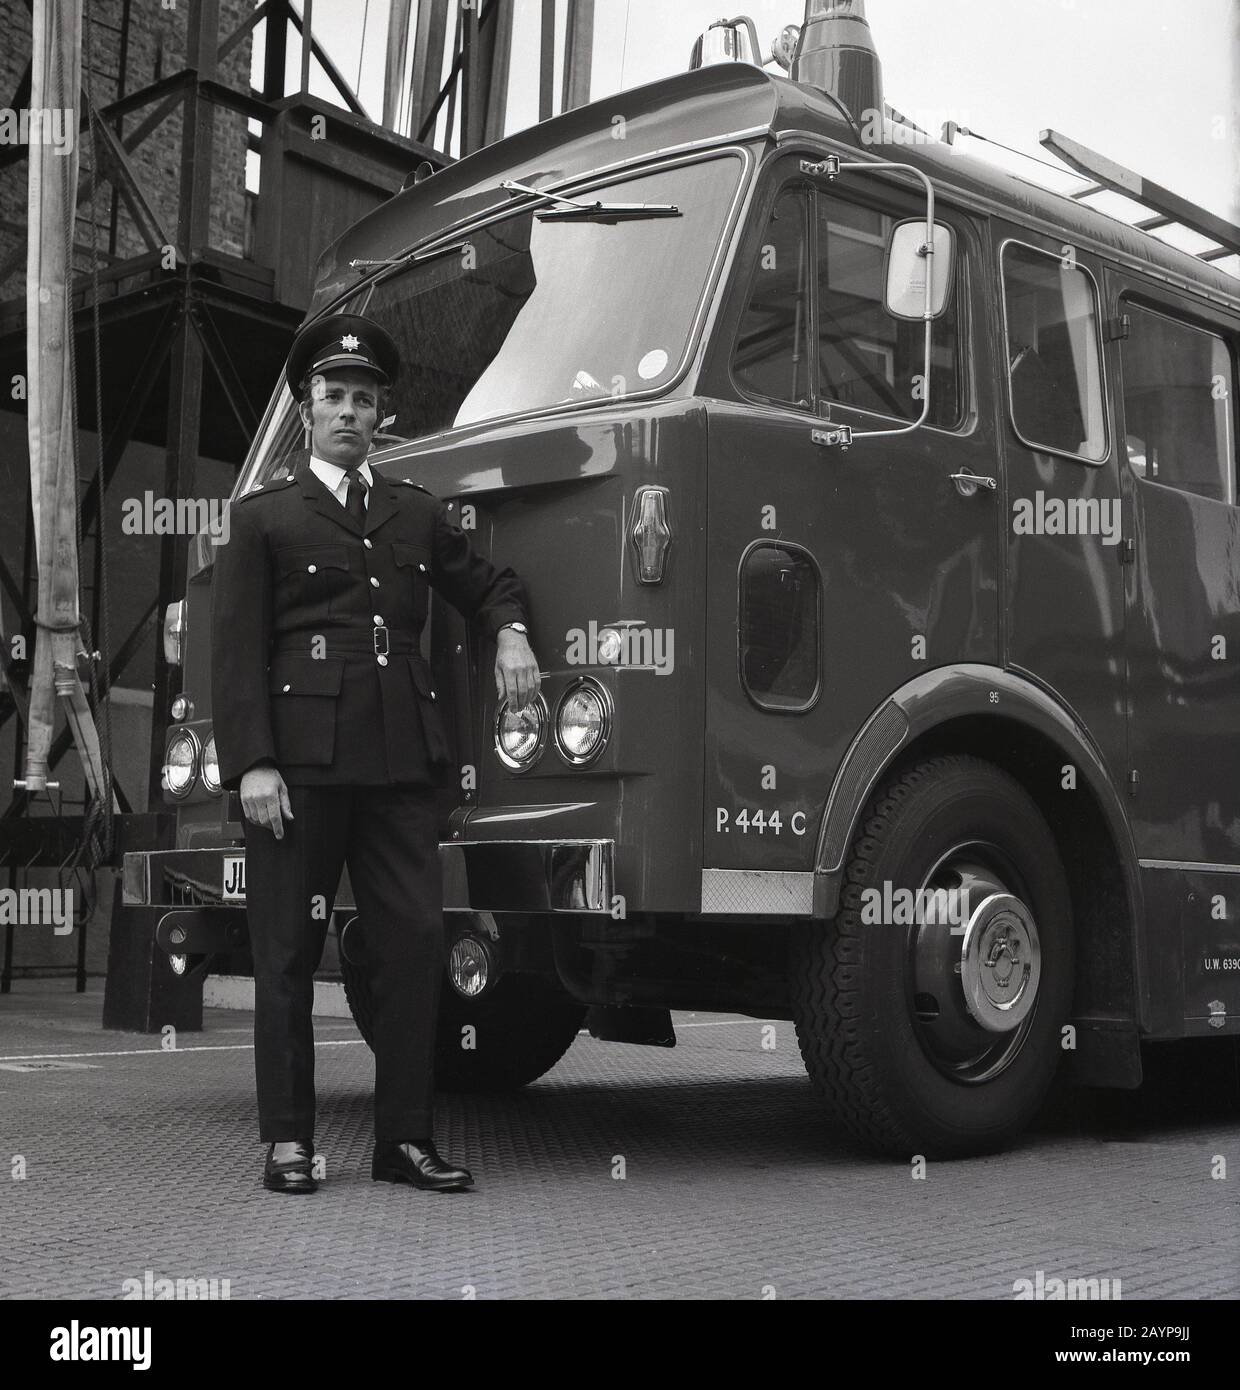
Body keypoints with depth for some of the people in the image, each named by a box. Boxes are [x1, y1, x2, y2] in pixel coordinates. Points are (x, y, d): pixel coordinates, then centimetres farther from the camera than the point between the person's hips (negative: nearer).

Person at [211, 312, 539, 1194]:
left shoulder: (418, 513, 19)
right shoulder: (264, 517, 8)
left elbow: (488, 583, 32)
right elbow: (236, 651, 0)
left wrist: (511, 634, 8)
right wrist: (252, 765, -10)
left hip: (400, 759, 4)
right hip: (299, 761, -3)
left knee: (416, 944, 1)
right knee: (289, 954, 2)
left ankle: (405, 1139, 10)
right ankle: (288, 1141, 12)